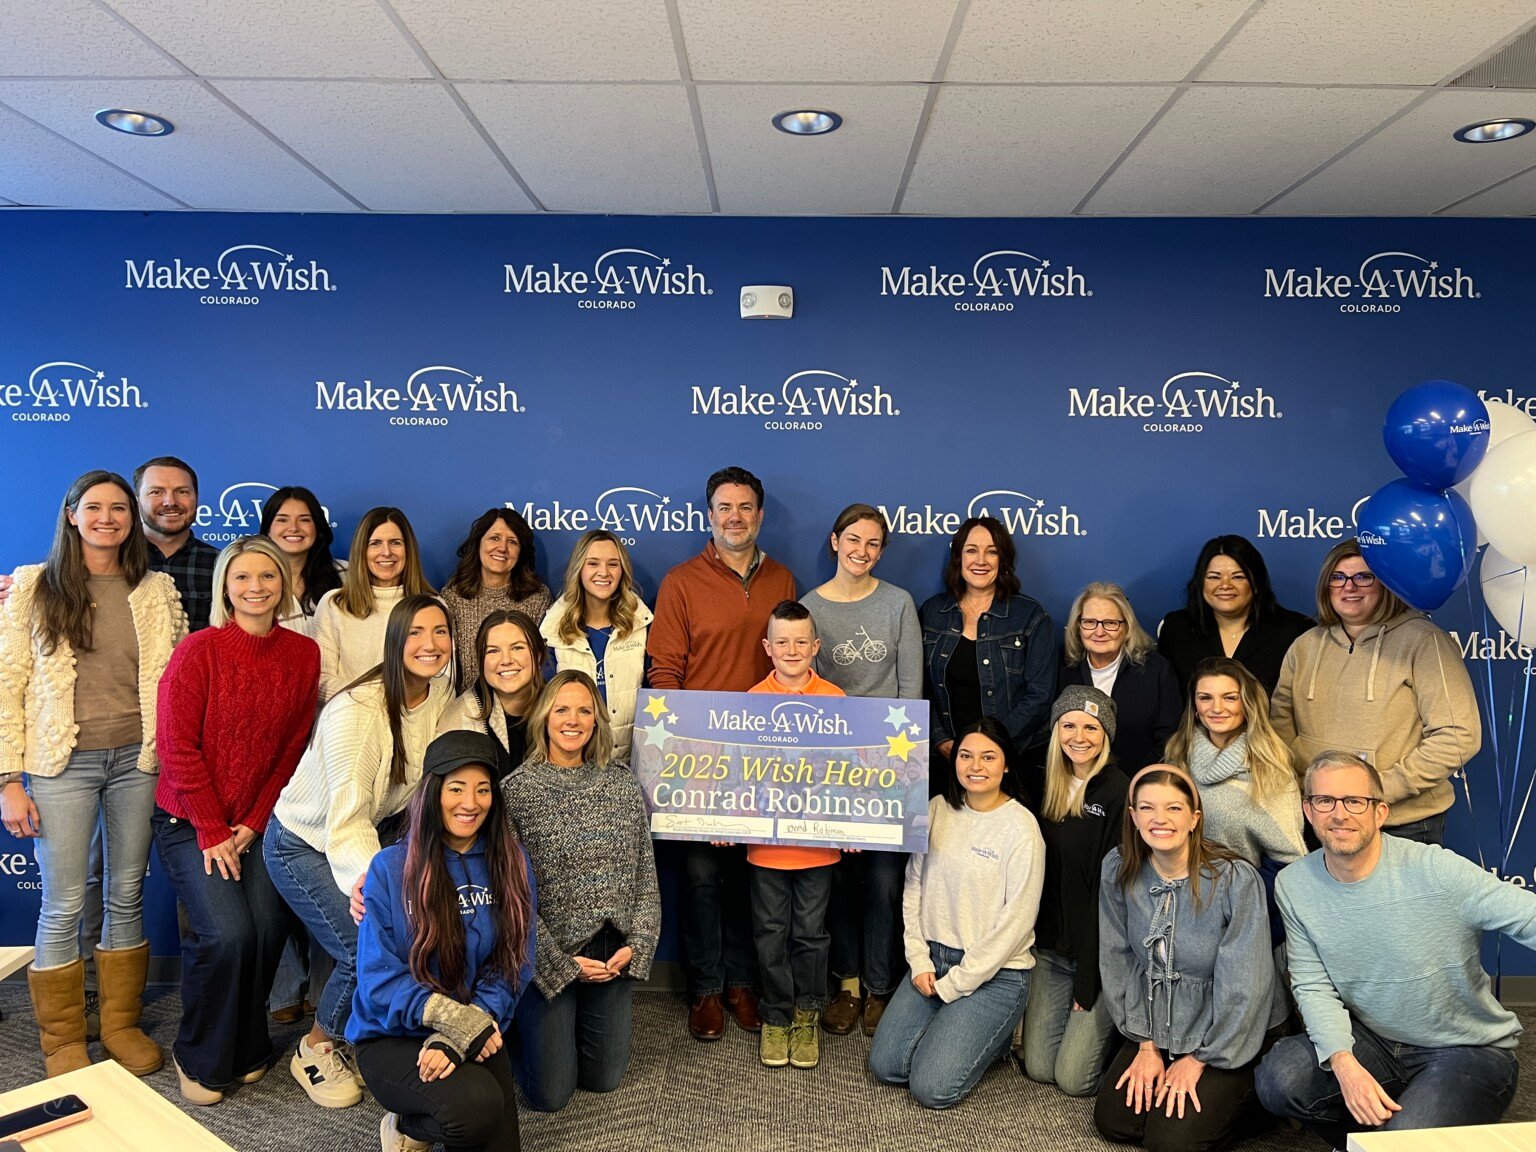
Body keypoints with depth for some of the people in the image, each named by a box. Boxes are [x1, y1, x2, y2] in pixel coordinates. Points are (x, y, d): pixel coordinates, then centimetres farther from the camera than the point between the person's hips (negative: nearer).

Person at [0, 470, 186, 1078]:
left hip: (138, 759, 2)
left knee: (128, 896, 11)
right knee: (64, 907, 4)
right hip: (64, 762, -2)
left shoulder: (158, 590, 5)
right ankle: (63, 1042, 21)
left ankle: (121, 1023, 27)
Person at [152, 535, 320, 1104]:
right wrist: (213, 832, -12)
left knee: (269, 928, -12)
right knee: (227, 933, -18)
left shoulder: (304, 653, -1)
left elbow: (293, 748, 2)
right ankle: (200, 1059, 9)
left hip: (258, 823, 3)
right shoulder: (199, 650, -12)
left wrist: (252, 825, -5)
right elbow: (178, 747, -12)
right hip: (190, 822, -3)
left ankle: (248, 1049, 16)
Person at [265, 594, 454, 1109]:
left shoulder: (442, 697, -9)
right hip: (303, 843, -6)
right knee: (368, 952, -17)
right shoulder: (357, 711, -29)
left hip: (368, 835, 6)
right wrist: (367, 878, -46)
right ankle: (314, 1049, 11)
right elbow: (346, 816, -31)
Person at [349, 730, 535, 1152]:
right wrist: (454, 1018, -23)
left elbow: (514, 965, -2)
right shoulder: (390, 868, -7)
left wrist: (457, 1037, -18)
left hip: (477, 1037, 3)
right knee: (476, 1103, -30)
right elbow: (379, 978, -9)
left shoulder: (510, 865, 1)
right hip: (392, 1038, -3)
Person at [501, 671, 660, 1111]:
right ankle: (517, 1032, 32)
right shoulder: (517, 790, -10)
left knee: (605, 1078, 12)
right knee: (551, 1094, 3)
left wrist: (636, 944, -5)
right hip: (547, 958, -4)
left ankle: (565, 1028, 40)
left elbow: (645, 872, 5)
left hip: (614, 954, 4)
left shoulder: (623, 783, 2)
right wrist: (561, 963, -14)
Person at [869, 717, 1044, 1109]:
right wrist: (919, 960, -3)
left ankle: (995, 1036, 14)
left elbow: (1016, 921, -14)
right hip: (933, 958, 5)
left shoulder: (1020, 828, -14)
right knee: (885, 1066, -1)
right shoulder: (936, 810, 2)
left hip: (995, 973, -5)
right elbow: (914, 887, 7)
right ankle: (953, 1025, 21)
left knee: (931, 1088, -12)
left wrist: (955, 984, -11)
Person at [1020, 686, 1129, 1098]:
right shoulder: (1050, 788, 7)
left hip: (1103, 952, -6)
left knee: (1073, 1078, -3)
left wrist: (1089, 979, -13)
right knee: (1038, 1067, 6)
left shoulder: (1119, 793, -14)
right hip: (1050, 949, 6)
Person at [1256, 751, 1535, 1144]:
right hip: (1372, 1040, 4)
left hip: (1468, 1049, -4)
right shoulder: (1293, 885, -7)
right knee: (1279, 1080, -20)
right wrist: (1344, 1064, -24)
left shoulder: (1436, 869, -21)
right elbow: (1313, 987, -6)